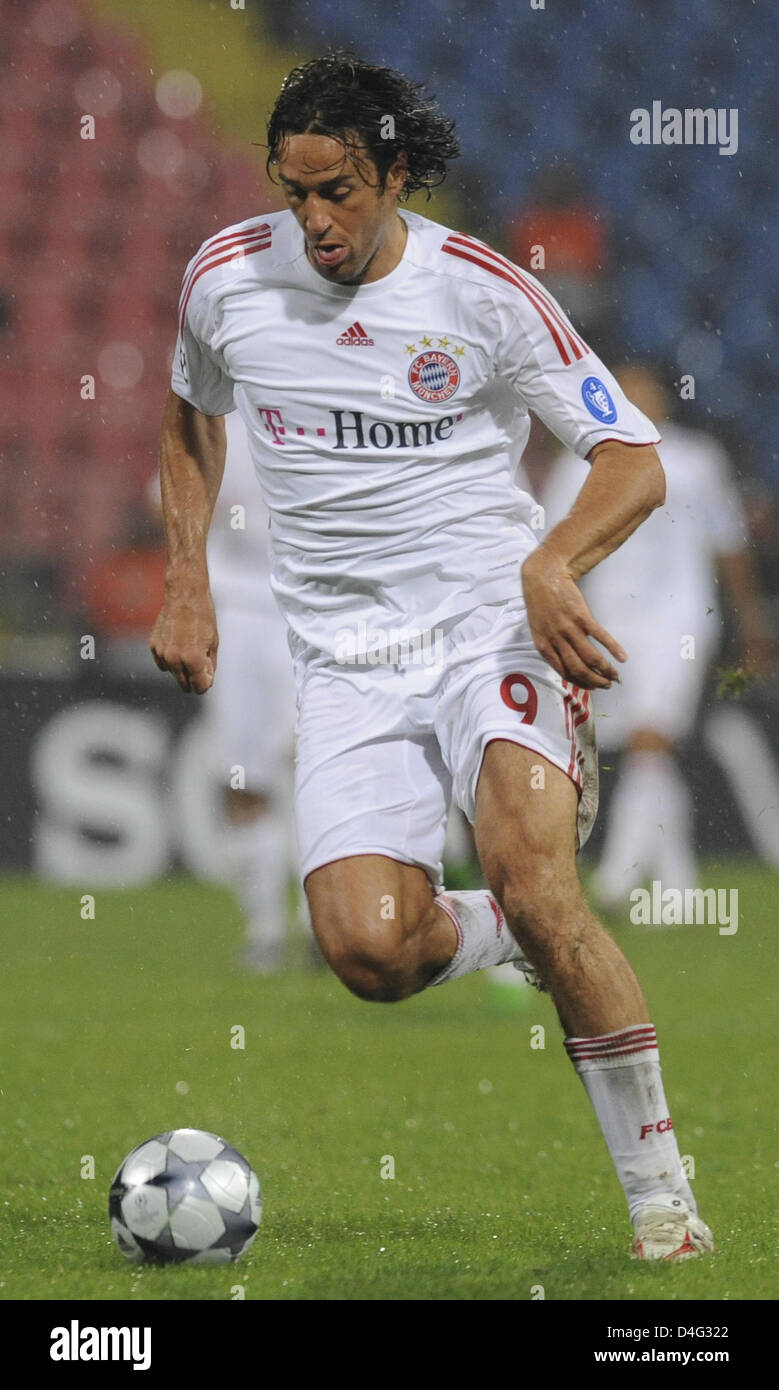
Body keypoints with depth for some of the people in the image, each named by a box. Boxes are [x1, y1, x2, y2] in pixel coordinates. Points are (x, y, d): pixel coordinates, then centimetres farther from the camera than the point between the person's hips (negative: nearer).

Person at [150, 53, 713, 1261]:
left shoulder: (483, 293, -7)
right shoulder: (228, 278, 3)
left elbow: (634, 461, -4)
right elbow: (191, 416, 24)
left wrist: (553, 564, -23)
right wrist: (187, 587, 14)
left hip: (492, 627, -3)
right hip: (345, 658, 3)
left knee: (528, 881, -28)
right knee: (371, 950, -20)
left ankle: (660, 1191, -15)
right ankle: (517, 936, 17)